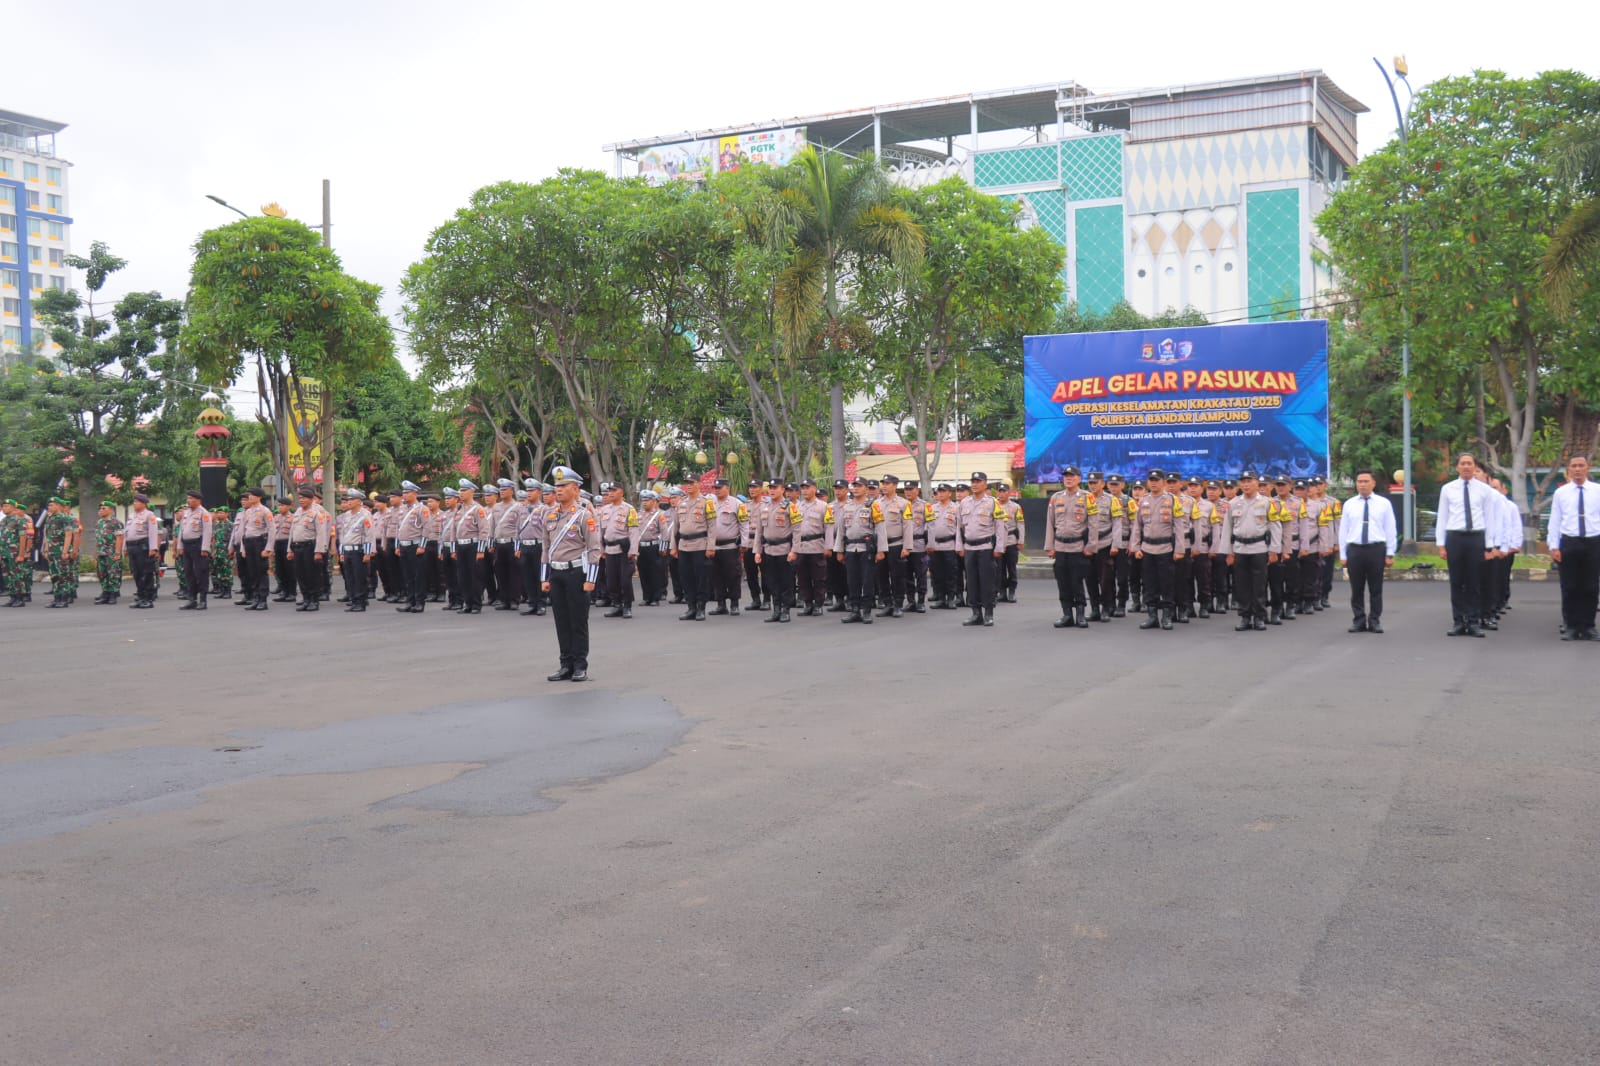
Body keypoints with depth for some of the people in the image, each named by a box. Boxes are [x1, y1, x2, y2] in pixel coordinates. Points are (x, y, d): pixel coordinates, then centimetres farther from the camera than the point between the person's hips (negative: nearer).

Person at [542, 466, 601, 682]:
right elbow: (547, 547, 16)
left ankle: (580, 667, 6)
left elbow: (594, 549, -9)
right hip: (556, 574, 6)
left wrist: (590, 580, -14)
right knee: (561, 622, 8)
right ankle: (566, 666, 15)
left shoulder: (584, 515, -8)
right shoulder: (549, 514, 10)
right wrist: (545, 578, 12)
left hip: (576, 573, -5)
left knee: (578, 622, 0)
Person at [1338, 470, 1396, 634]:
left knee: (1376, 589, 4)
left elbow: (1390, 530, 3)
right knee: (1356, 589, 5)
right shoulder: (1349, 504, 7)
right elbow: (1343, 531, 7)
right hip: (1355, 549, 1)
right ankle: (1359, 621, 13)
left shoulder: (1384, 503, 4)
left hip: (1376, 549, -1)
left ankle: (1375, 621, 12)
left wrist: (1390, 554, -2)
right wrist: (1343, 555, 4)